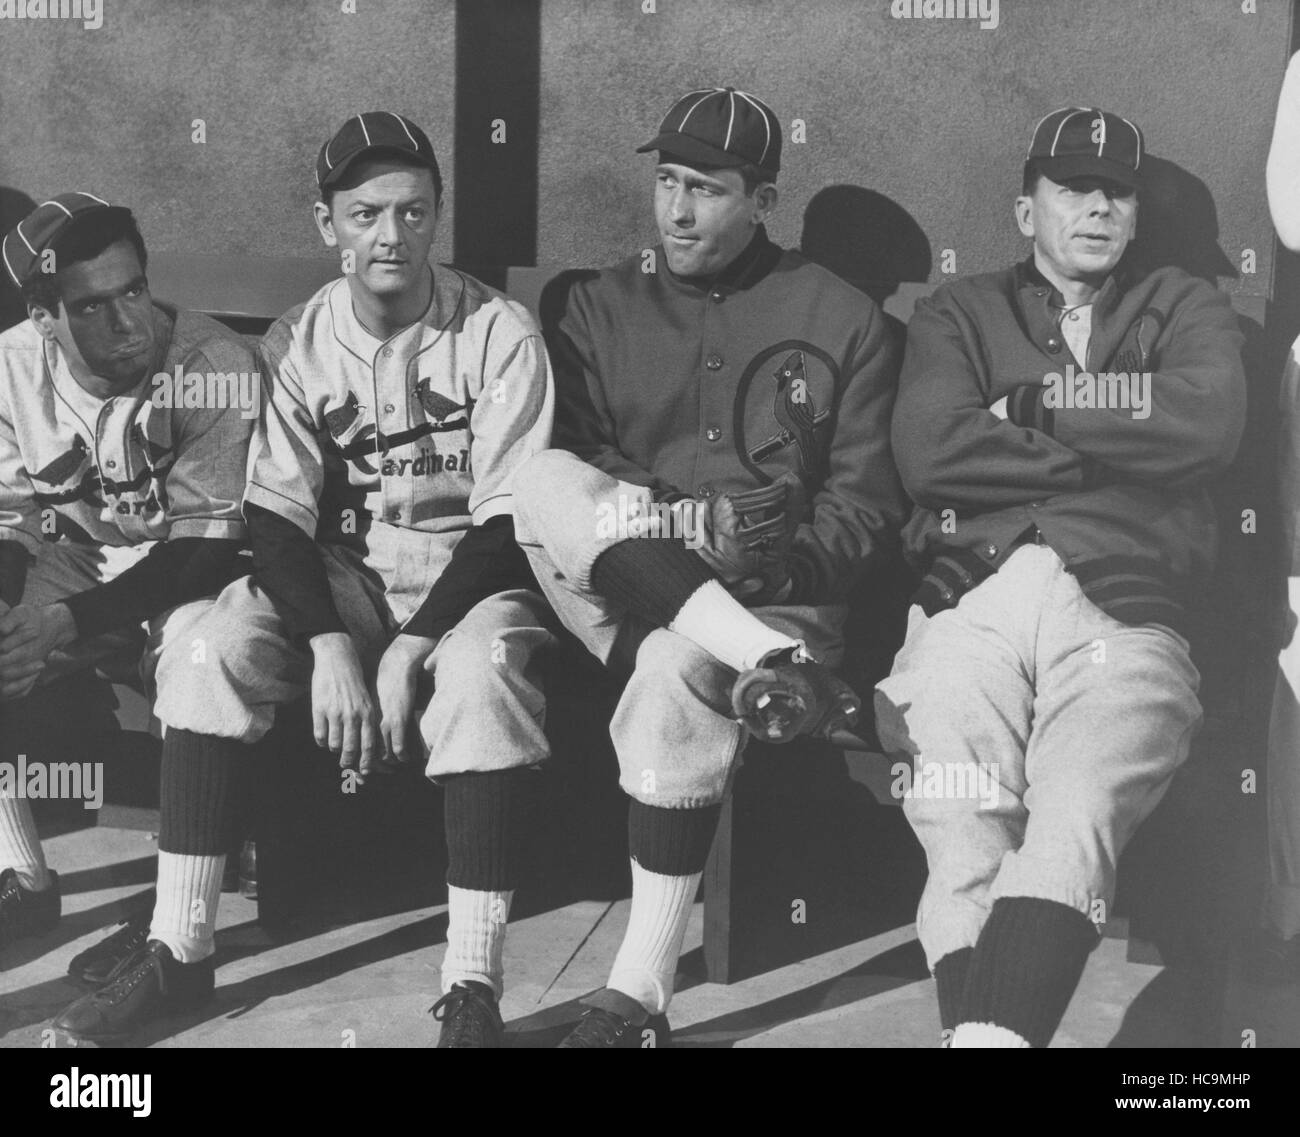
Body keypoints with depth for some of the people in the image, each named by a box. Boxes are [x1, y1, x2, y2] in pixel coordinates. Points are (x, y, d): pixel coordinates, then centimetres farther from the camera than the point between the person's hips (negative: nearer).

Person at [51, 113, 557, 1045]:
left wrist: (409, 651, -23)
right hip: (339, 573, 3)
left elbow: (510, 519, -14)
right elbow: (276, 513, -6)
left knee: (480, 668, -36)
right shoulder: (298, 343, -1)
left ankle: (473, 991, -33)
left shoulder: (498, 332, -10)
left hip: (473, 573, -3)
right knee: (209, 643, -23)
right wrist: (330, 645, -23)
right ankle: (182, 949, -15)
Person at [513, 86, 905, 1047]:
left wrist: (795, 562, -15)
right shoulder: (598, 309, 16)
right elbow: (565, 460, 6)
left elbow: (868, 495, 5)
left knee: (677, 676, -35)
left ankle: (639, 1000, -29)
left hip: (775, 595, -2)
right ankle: (767, 667, -36)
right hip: (620, 597, 2)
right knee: (542, 484, -27)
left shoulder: (840, 318, 10)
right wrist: (695, 519, -12)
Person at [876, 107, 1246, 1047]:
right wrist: (1120, 450, 5)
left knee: (1075, 823, -31)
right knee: (966, 858, -24)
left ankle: (995, 1032, -39)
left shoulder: (1185, 308, 26)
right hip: (974, 602, 1)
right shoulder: (962, 314, 25)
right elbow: (931, 452, 4)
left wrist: (1031, 407, 6)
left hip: (1124, 608, -1)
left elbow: (1210, 426, 2)